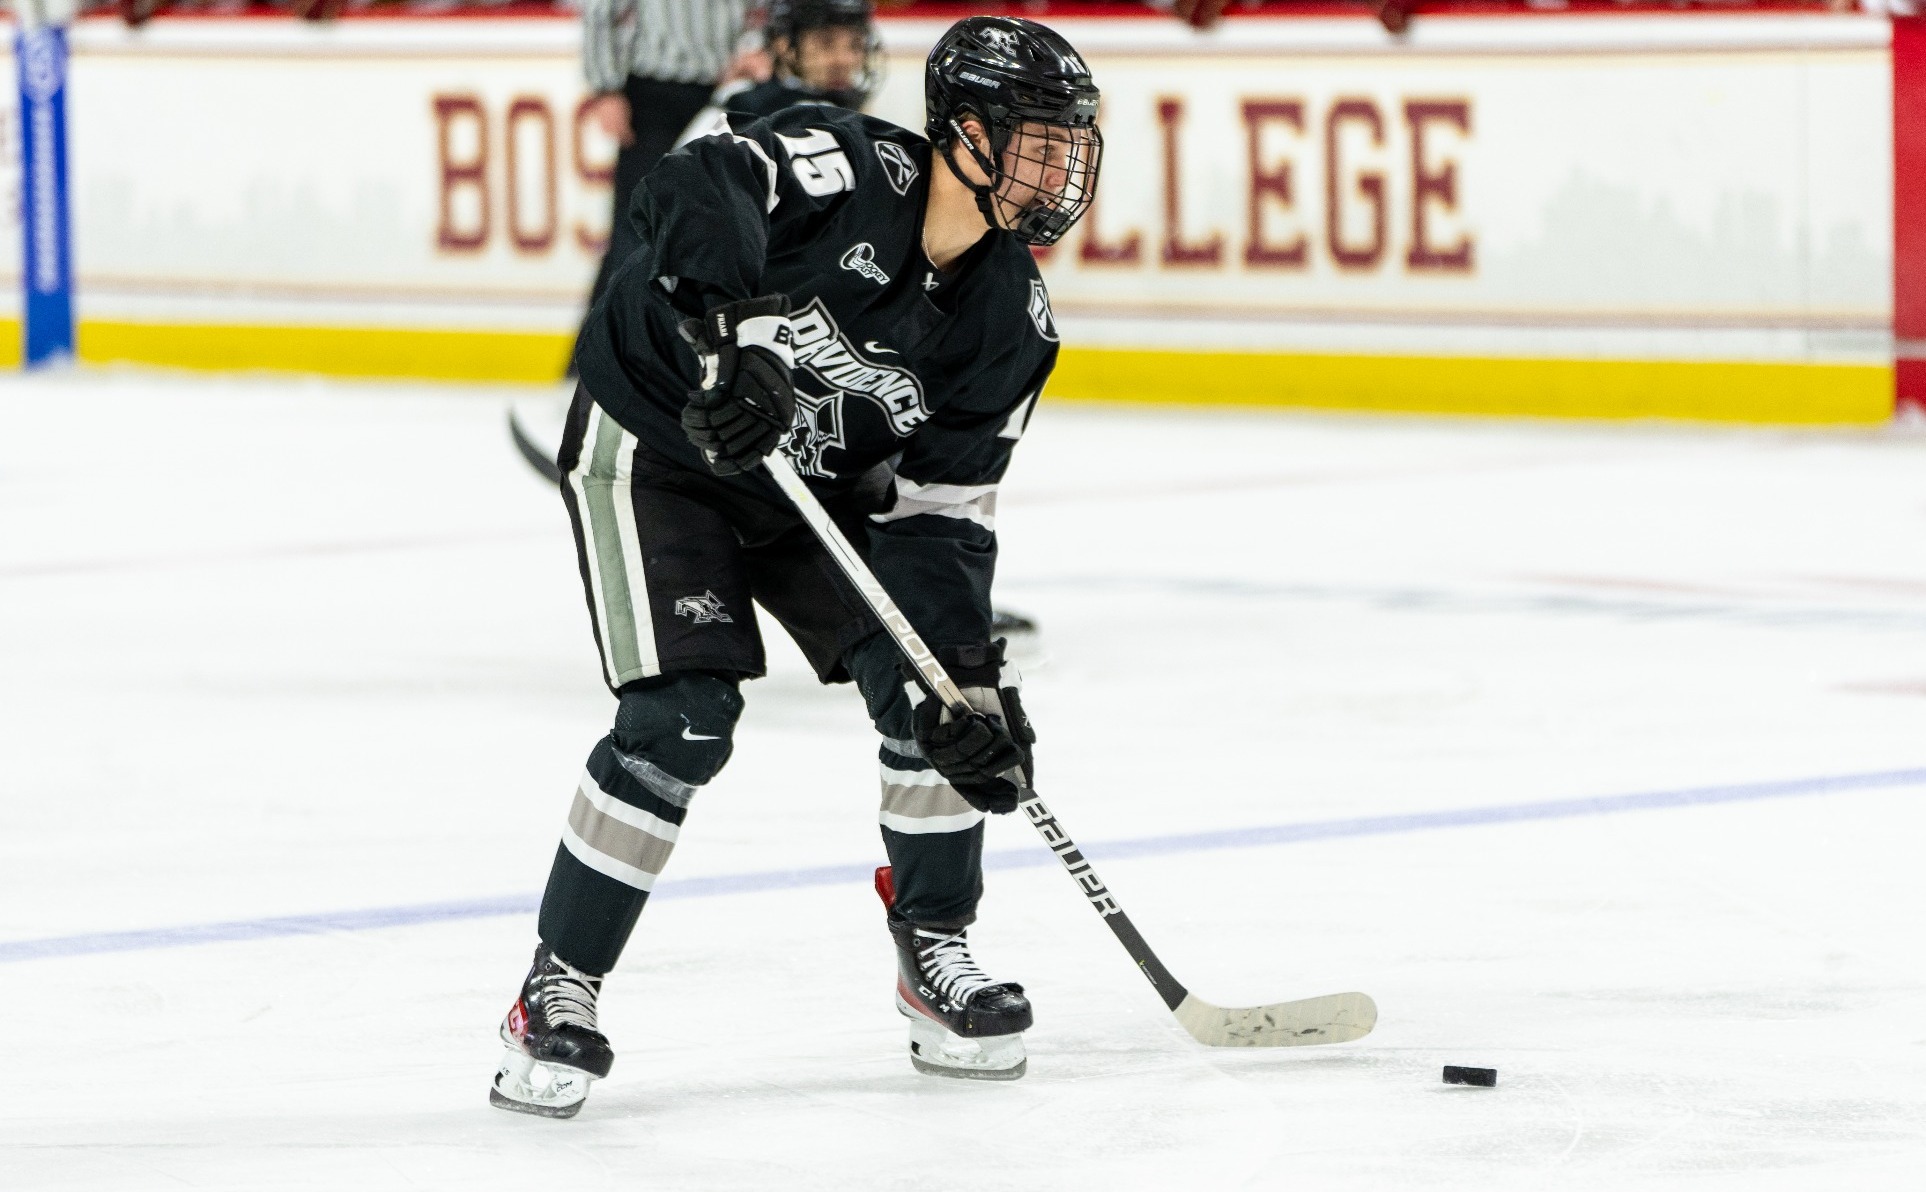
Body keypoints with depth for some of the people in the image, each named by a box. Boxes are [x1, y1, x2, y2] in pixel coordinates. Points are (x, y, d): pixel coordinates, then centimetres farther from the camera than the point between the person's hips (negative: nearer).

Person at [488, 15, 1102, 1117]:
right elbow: (692, 190, -41)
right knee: (683, 718, -19)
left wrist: (973, 675, -21)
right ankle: (558, 996, -7)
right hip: (657, 446, -6)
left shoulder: (1012, 321, -10)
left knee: (934, 684, -7)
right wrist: (730, 335, -53)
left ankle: (936, 954, 15)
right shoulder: (847, 169, -26)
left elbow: (943, 511, -10)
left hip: (827, 486, 6)